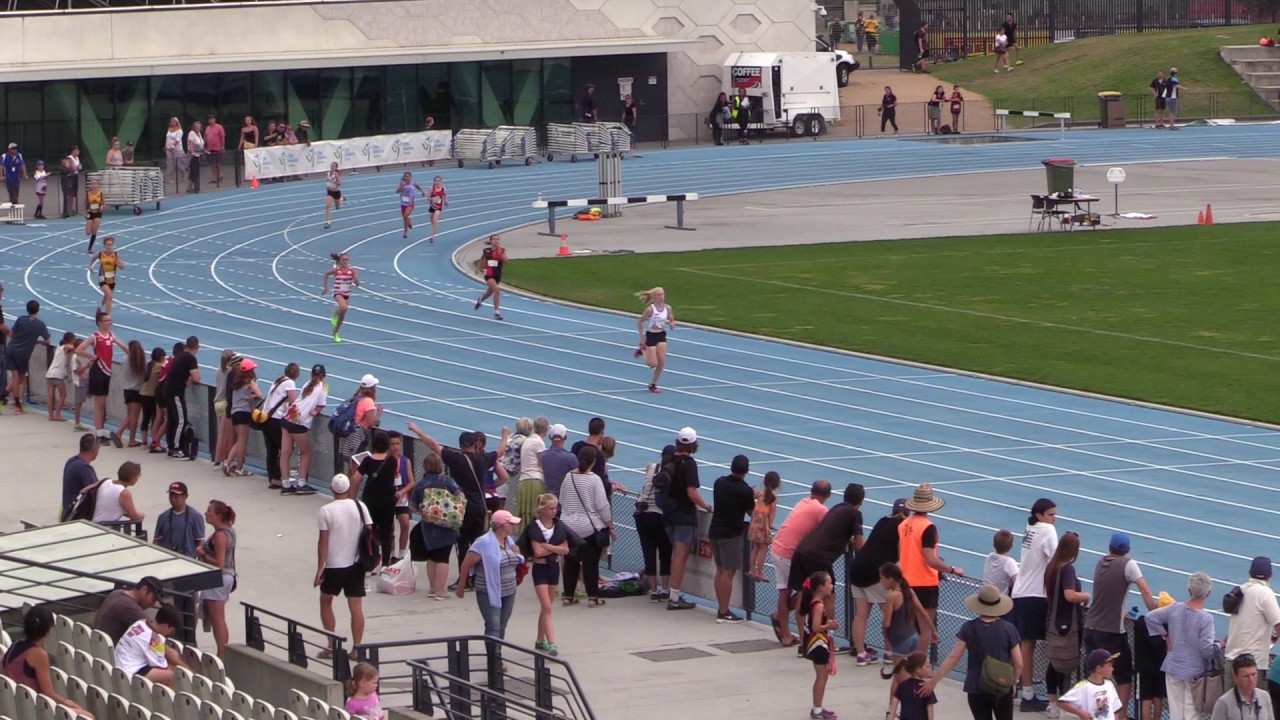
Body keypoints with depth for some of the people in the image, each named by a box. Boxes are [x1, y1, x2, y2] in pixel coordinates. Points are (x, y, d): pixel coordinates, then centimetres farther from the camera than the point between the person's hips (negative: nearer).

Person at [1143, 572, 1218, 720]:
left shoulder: (1175, 609, -4)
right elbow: (1207, 650, -20)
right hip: (1195, 672, -5)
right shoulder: (1206, 618, -19)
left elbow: (1151, 617, 6)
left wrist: (1165, 636, 12)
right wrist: (1219, 645, -1)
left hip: (1173, 668, 5)